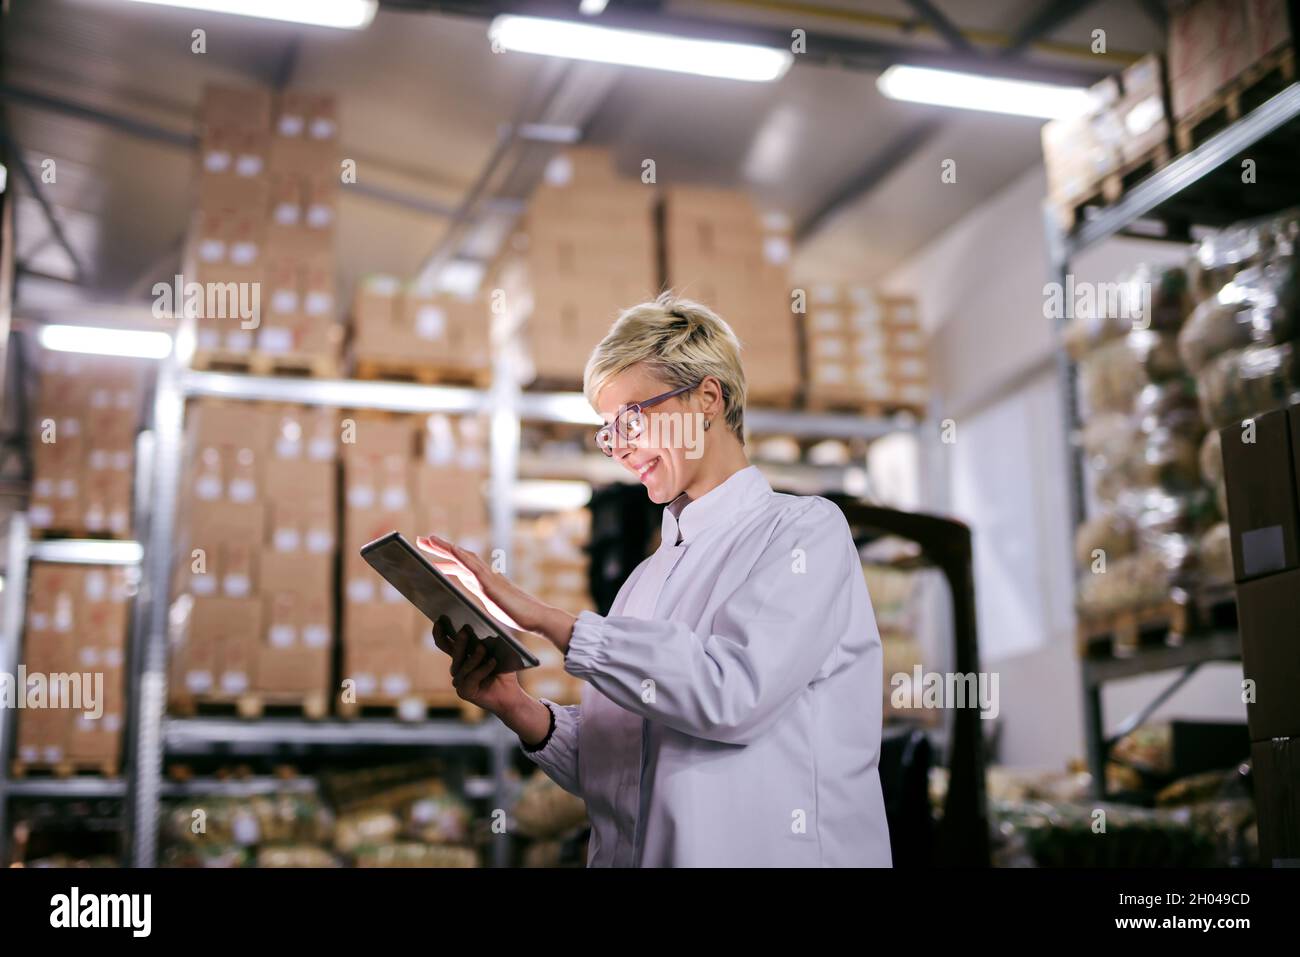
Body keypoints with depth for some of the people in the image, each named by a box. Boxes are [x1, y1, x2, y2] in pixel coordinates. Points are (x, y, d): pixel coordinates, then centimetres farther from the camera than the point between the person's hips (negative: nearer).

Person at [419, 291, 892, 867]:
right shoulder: (649, 576, 14)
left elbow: (733, 693, -16)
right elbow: (609, 770, 13)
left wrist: (543, 617, -14)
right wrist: (518, 710, -3)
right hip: (628, 853, 4)